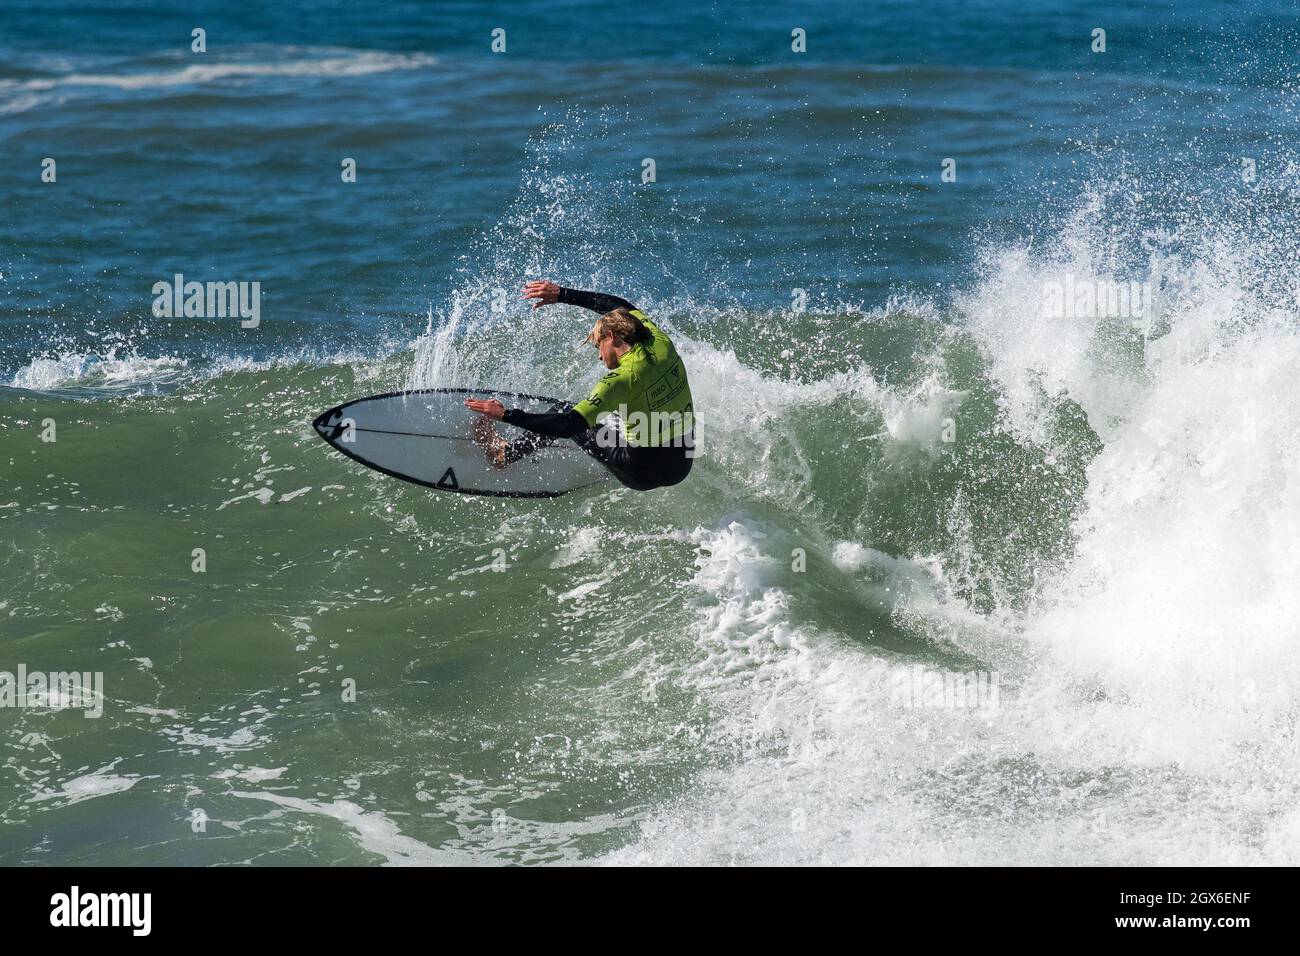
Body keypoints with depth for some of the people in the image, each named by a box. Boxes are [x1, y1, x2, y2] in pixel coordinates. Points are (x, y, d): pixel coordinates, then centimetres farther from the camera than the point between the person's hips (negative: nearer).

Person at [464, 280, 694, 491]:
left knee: (566, 414, 12)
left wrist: (506, 415, -20)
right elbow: (621, 307, 14)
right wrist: (562, 295, 18)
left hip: (643, 473, -6)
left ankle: (506, 454, 27)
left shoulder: (623, 379, -23)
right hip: (681, 467, 6)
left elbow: (569, 425, -26)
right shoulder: (662, 344, -4)